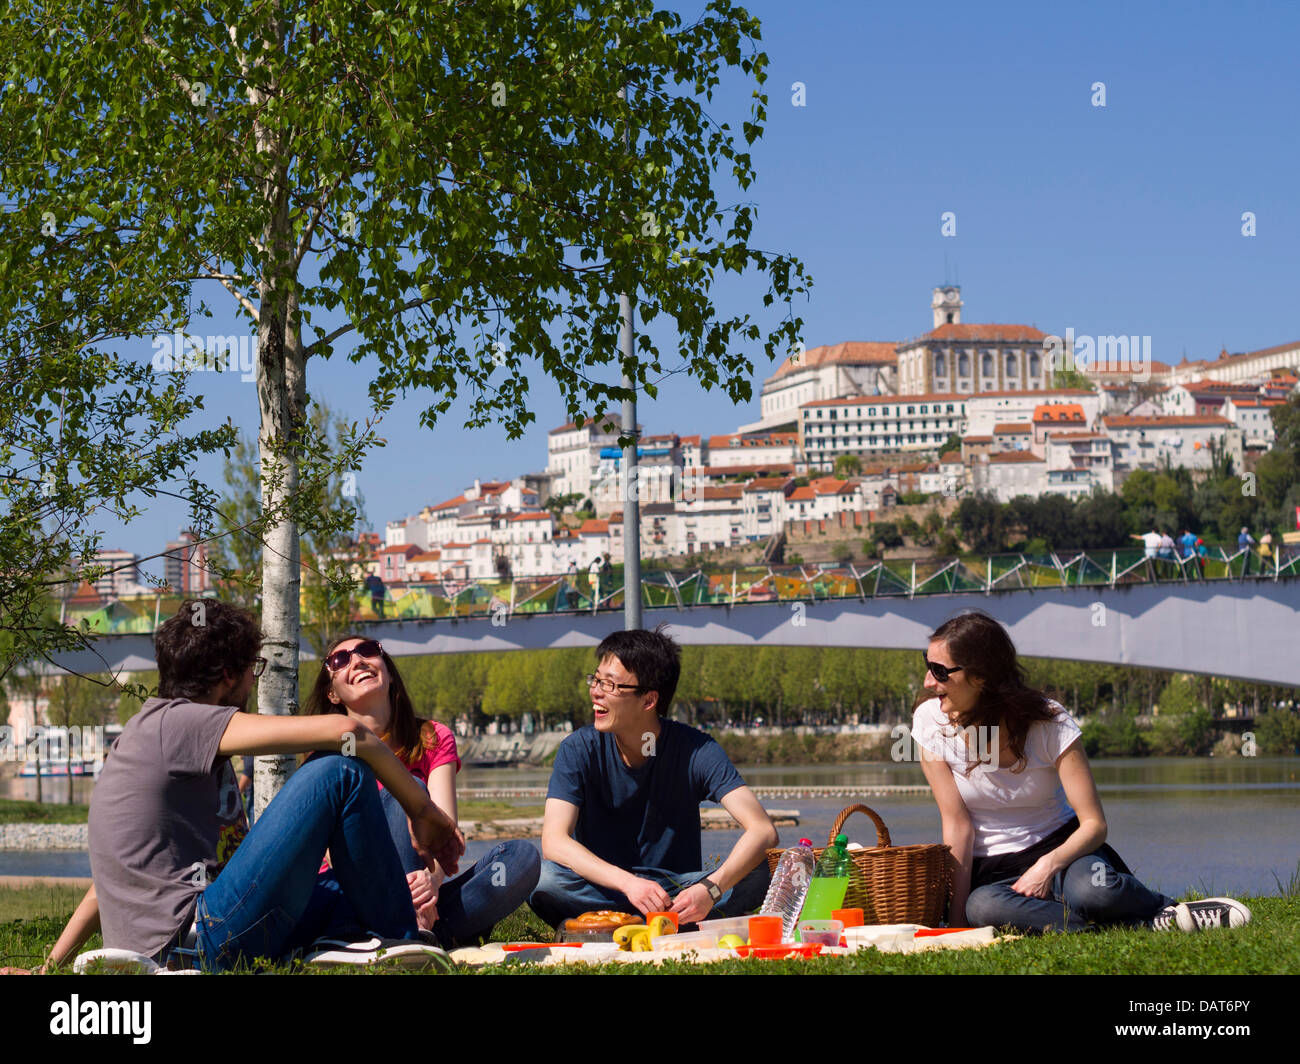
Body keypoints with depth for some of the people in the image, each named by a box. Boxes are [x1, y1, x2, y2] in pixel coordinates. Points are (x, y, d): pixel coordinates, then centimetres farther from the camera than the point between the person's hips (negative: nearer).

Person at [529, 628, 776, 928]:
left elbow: (763, 830, -20)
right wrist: (628, 882, -38)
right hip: (603, 889, 0)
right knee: (542, 878, -31)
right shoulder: (579, 750, -9)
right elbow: (554, 841, -22)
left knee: (757, 870, -26)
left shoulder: (696, 751, -11)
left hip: (679, 890, 0)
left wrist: (711, 887, -39)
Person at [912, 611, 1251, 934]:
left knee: (1090, 888, -39)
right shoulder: (931, 720, -11)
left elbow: (1093, 824, -14)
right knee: (982, 907, -37)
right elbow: (957, 824, -11)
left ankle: (1169, 909, -7)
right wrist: (956, 916, -18)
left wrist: (1049, 864, -31)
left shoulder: (1048, 721, -14)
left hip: (1057, 846, -1)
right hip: (988, 869, 1)